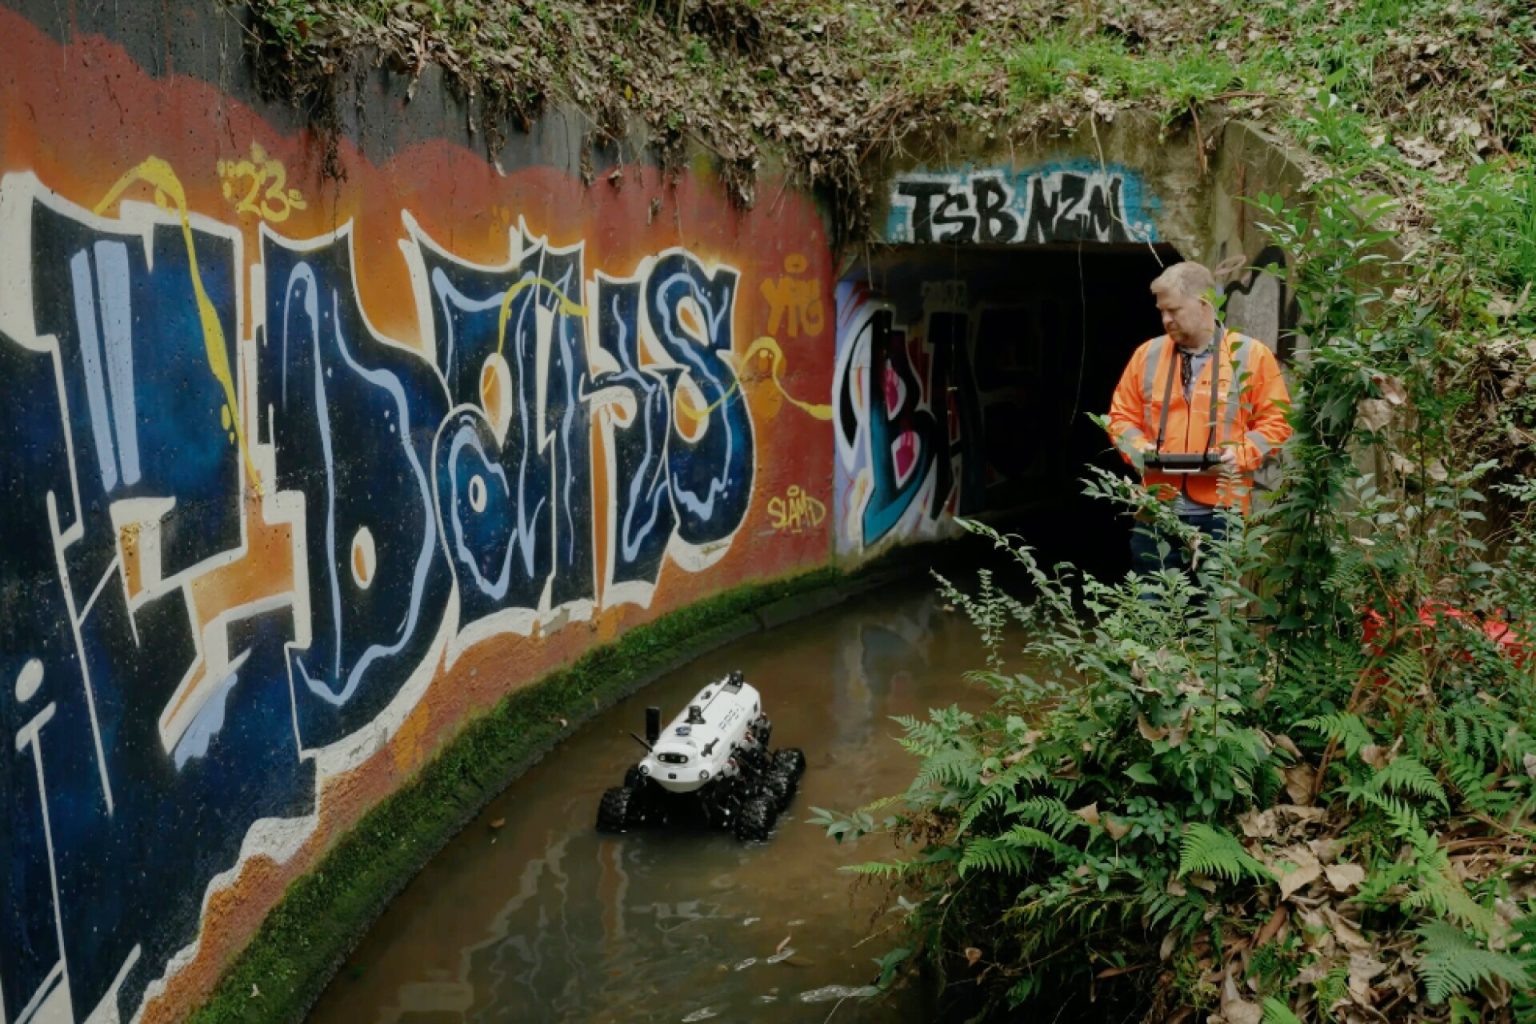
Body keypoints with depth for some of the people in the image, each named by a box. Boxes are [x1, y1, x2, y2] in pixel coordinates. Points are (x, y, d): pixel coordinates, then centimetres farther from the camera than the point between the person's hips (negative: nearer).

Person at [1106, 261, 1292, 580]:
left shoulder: (1252, 356, 1)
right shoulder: (1148, 354, 9)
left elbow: (1276, 421, 1)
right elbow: (1122, 415, 13)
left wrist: (1241, 454, -15)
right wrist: (1137, 448, -6)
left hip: (1220, 511, -2)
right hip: (1157, 508, 3)